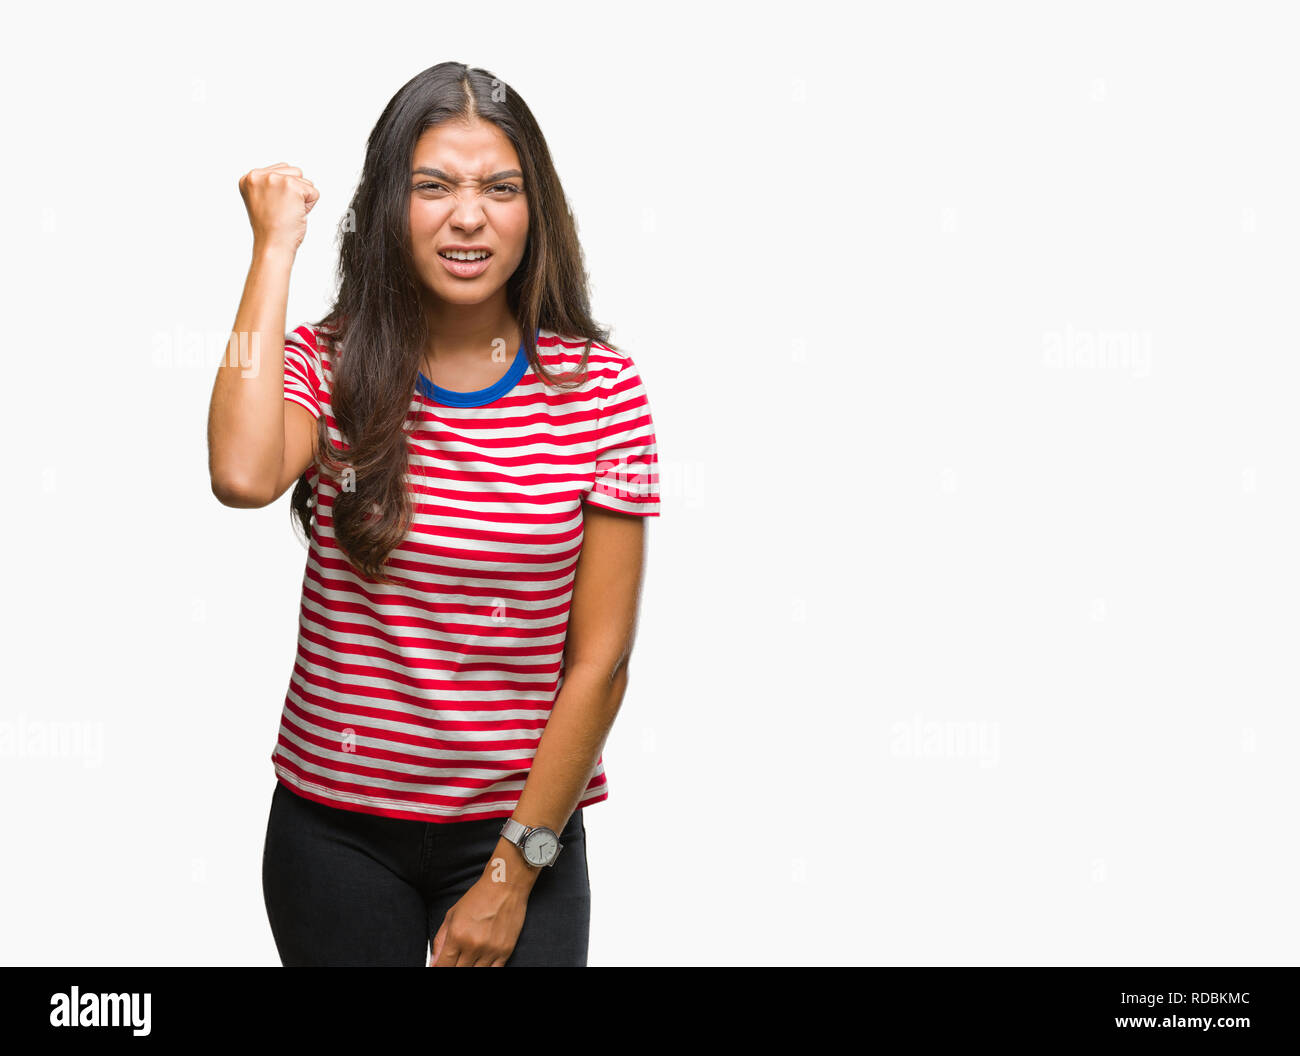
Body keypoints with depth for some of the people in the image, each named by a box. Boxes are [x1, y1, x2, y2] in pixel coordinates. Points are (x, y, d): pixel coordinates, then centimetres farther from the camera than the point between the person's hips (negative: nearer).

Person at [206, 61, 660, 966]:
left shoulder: (600, 391, -7)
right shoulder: (330, 366, -3)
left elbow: (599, 663, -7)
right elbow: (243, 477, -27)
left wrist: (512, 875, -8)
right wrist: (277, 248, -17)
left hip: (521, 830, -1)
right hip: (334, 827, 1)